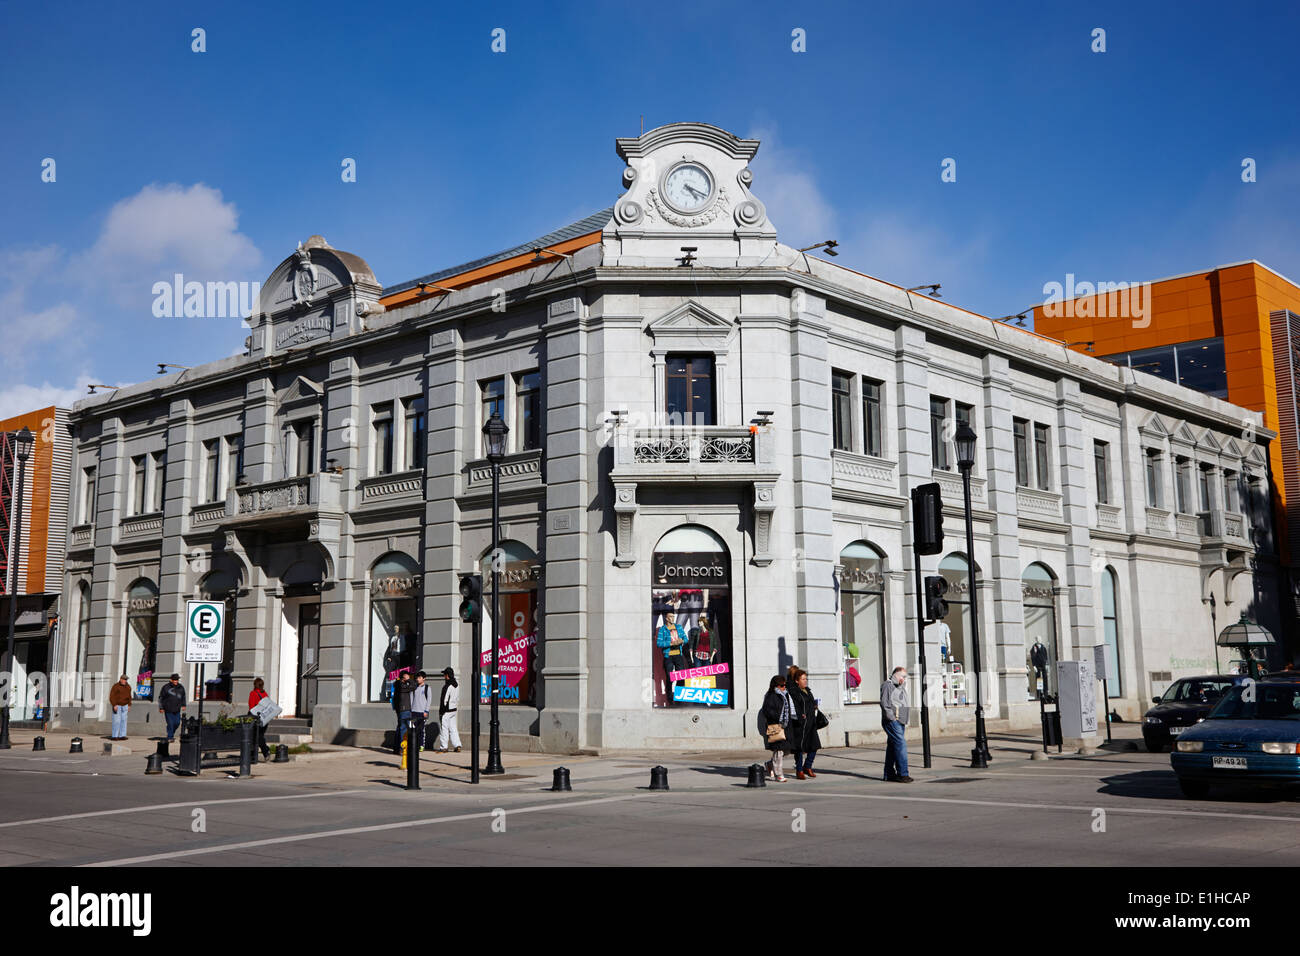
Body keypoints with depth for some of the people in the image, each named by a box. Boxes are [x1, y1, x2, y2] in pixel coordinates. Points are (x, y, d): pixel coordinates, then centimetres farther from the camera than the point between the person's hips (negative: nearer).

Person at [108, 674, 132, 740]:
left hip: (124, 706, 5)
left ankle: (122, 736, 0)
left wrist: (129, 705, 9)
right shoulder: (116, 686, -15)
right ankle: (115, 736, -7)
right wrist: (114, 705, -23)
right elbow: (111, 696, -16)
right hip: (117, 706, -5)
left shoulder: (128, 687, 3)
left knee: (123, 720, 0)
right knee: (117, 721, -11)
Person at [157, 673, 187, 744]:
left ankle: (171, 734, 28)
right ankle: (170, 737, 1)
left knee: (177, 723, 4)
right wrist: (161, 708, -3)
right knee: (170, 724, -8)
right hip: (168, 710, -5)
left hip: (177, 710, 5)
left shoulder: (181, 688, 9)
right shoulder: (166, 687, -5)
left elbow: (183, 697, 24)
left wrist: (183, 705, 19)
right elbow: (160, 698, 0)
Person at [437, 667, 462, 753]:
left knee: (444, 729, -1)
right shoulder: (457, 685, 10)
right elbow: (458, 698, 17)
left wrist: (441, 712, -12)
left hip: (446, 711, -9)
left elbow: (444, 700, -18)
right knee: (453, 728, 13)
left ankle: (443, 747, 4)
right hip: (454, 710, 9)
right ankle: (457, 745, 8)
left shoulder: (447, 686, -18)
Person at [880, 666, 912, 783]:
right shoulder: (887, 685, -5)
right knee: (901, 744, -16)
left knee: (892, 747, 10)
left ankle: (889, 774, 13)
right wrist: (891, 717, -18)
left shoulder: (902, 688, 24)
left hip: (900, 722, 9)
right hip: (892, 721, -9)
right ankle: (902, 774, -18)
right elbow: (884, 703, -14)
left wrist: (906, 722, 22)